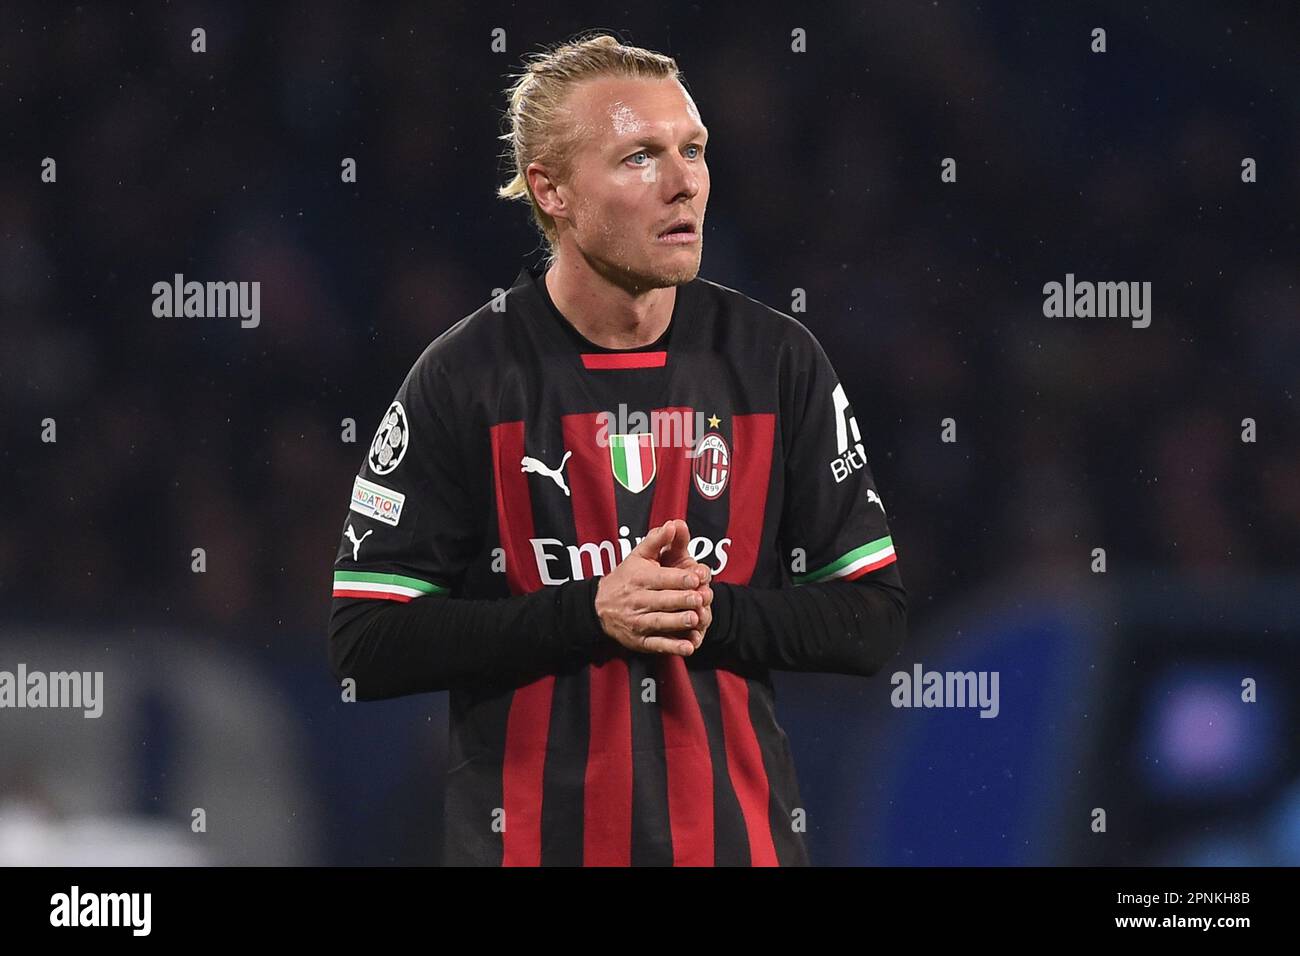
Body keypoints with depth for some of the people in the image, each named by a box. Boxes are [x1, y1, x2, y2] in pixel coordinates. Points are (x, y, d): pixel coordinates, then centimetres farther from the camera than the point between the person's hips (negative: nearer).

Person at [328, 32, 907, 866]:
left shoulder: (777, 360, 1)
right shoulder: (464, 379, -5)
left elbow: (874, 618, 2)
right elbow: (366, 644, -9)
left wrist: (711, 615, -15)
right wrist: (588, 616, -18)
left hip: (739, 832, 2)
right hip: (529, 835, -2)